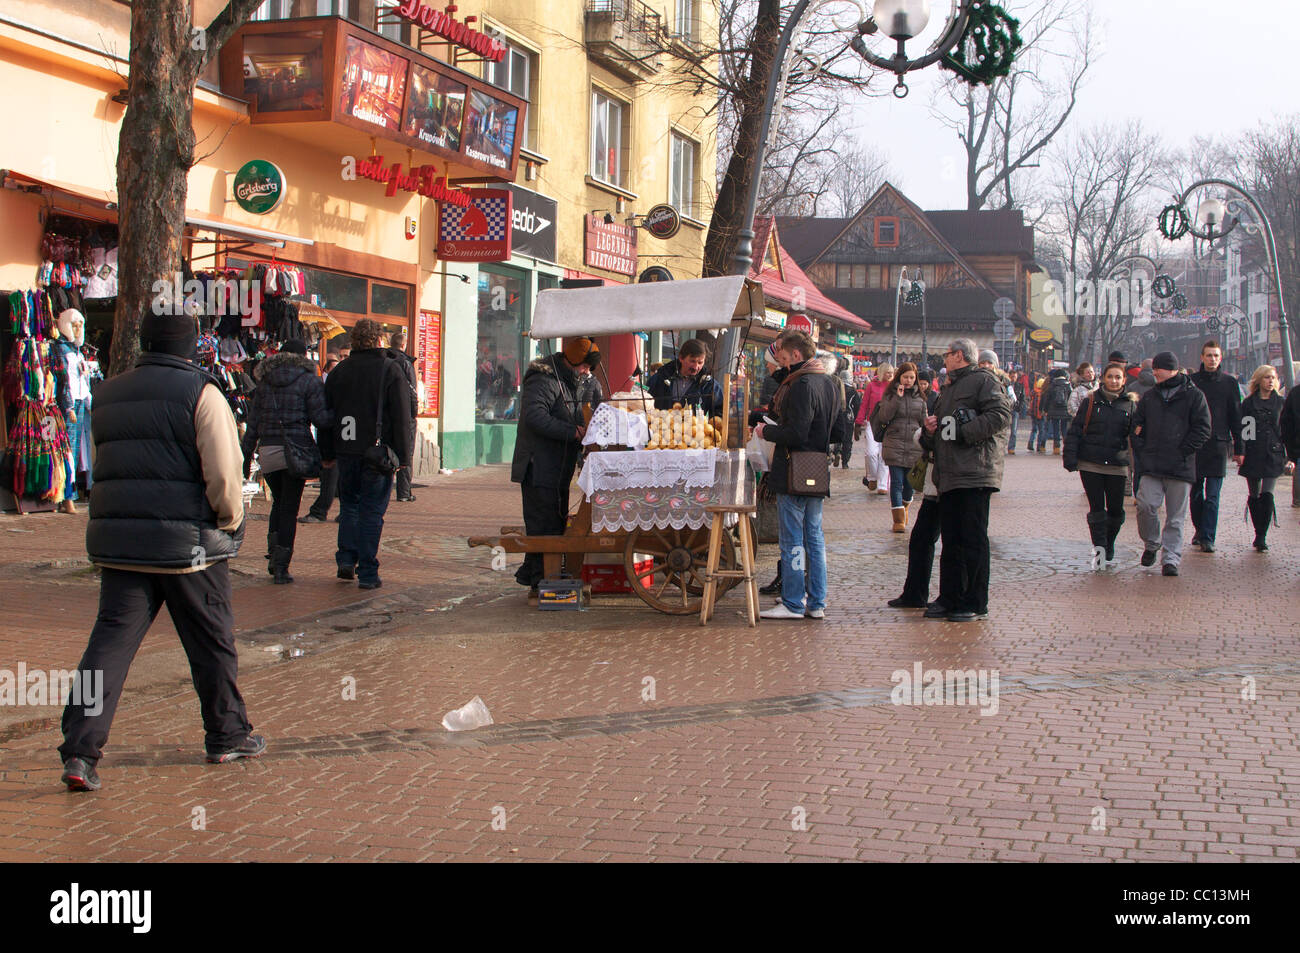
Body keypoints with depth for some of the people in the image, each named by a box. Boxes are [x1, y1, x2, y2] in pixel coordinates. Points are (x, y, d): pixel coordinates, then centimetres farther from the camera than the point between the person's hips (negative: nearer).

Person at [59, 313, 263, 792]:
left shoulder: (107, 395, 12)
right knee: (212, 642, 11)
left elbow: (100, 469, 18)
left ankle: (80, 749, -7)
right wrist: (230, 521, 0)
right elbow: (224, 472, -14)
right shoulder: (201, 392, -8)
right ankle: (227, 736, 24)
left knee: (111, 638, 3)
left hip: (117, 539, 5)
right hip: (187, 540, -4)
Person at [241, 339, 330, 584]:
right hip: (297, 450, -4)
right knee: (290, 508, 1)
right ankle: (281, 567, 0)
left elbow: (253, 421, 8)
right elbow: (320, 419, -9)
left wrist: (247, 454, 10)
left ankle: (273, 556, 12)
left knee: (278, 502, 21)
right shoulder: (309, 381, -2)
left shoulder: (264, 382, 10)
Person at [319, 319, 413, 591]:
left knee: (349, 504, 20)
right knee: (372, 511, 0)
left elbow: (327, 415, 12)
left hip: (347, 453, 4)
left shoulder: (338, 372, 9)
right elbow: (402, 417, -7)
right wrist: (403, 456, -4)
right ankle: (367, 573, -1)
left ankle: (346, 559, 9)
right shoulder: (390, 370, -4)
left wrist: (328, 453, 18)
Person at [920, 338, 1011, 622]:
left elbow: (1000, 415, -16)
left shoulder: (984, 380, -1)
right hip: (949, 476, 9)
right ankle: (949, 599, 15)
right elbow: (935, 439, 30)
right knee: (951, 540, 9)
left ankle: (974, 603, -1)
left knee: (973, 540, -6)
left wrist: (962, 431, -15)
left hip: (975, 474, -9)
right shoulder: (948, 389, 27)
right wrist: (930, 431, 7)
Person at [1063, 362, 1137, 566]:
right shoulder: (1091, 401, 3)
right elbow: (1074, 431, 3)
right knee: (1096, 507, -6)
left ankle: (1108, 545, 23)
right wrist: (1070, 456, -4)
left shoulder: (1131, 405, 7)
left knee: (1115, 510, 4)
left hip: (1117, 465, 1)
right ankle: (1099, 546, -11)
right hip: (1090, 463, -1)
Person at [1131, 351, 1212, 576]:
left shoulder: (1193, 395, 2)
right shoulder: (1150, 396, 15)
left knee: (1175, 517, 0)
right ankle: (1151, 544, 16)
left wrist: (1183, 451, -9)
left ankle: (1171, 559, 4)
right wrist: (1140, 448, 4)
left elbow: (1202, 430, -2)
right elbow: (1137, 425, 19)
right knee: (1146, 505, -8)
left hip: (1181, 466, -3)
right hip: (1152, 465, 3)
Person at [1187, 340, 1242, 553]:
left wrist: (1238, 447, 5)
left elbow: (1235, 416, 8)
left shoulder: (1229, 382, 6)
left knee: (1212, 495, -6)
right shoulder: (1191, 381, 5)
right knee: (1196, 493, 9)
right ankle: (1200, 530, 25)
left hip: (1218, 444, -1)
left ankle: (1207, 537, -6)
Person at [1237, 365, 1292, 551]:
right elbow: (1243, 429, 3)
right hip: (1253, 455, 0)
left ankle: (1262, 536, -9)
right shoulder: (1248, 403, 5)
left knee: (1267, 495, -12)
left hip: (1273, 454, 0)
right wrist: (1240, 452, -7)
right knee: (1254, 496, 5)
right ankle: (1259, 534, 16)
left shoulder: (1280, 403, 9)